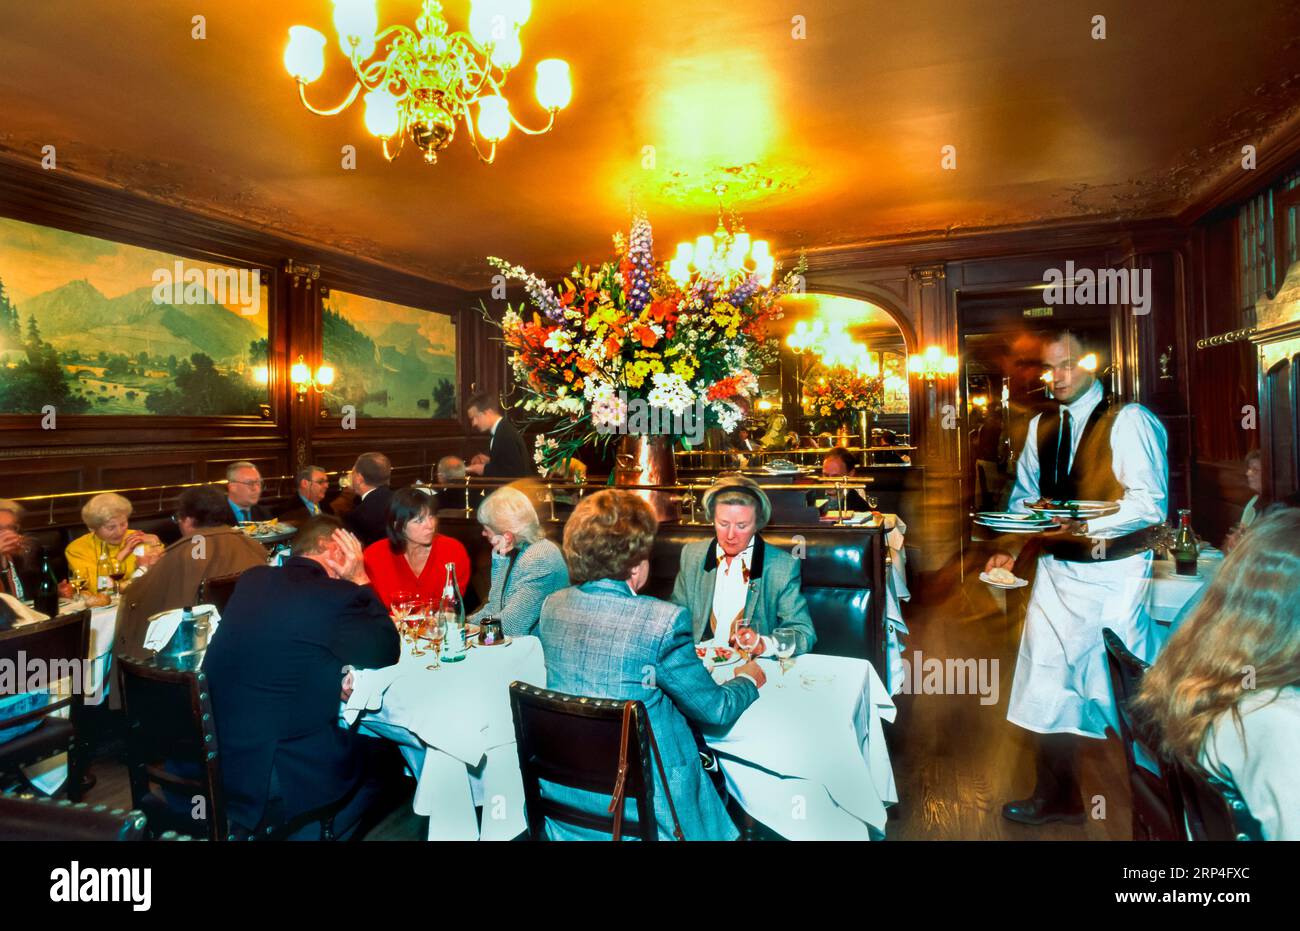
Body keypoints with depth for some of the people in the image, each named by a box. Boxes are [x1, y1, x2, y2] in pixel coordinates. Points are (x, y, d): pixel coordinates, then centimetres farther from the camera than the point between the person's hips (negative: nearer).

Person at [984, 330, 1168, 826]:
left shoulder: (1129, 421, -10)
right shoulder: (1041, 426, 10)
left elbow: (1149, 504, -19)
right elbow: (1024, 495, 15)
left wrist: (1083, 526, -31)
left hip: (1114, 575, -6)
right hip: (1056, 570, 6)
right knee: (1046, 685, 12)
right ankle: (1057, 796, 29)